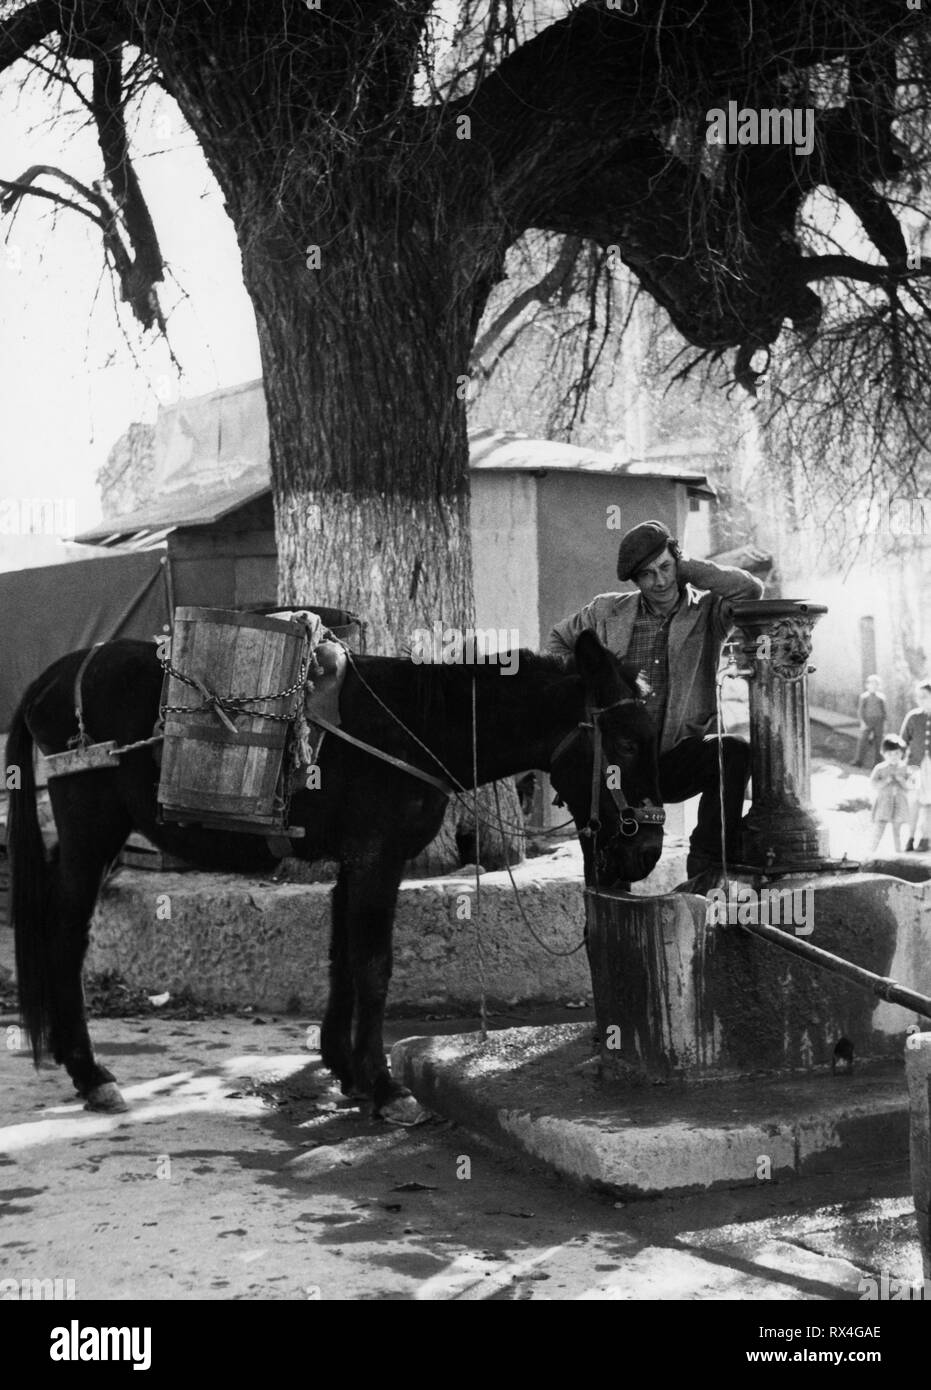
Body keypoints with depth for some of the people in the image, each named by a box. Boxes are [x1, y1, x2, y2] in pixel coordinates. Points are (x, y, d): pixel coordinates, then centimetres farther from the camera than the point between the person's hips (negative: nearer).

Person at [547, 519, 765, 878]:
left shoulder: (708, 611, 6)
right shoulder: (607, 611, 12)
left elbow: (750, 589, -14)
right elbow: (558, 640, 28)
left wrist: (687, 569, -6)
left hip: (678, 757, -1)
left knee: (735, 752, -31)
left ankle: (707, 866, -23)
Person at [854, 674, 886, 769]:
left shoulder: (881, 697, 4)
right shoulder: (864, 696, 0)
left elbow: (884, 711, 11)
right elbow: (860, 710, 0)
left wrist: (884, 724, 8)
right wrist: (862, 722, -10)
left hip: (878, 721, 1)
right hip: (867, 721, -1)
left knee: (878, 743, 2)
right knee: (862, 741, -9)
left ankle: (876, 763, 8)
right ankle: (859, 762, -4)